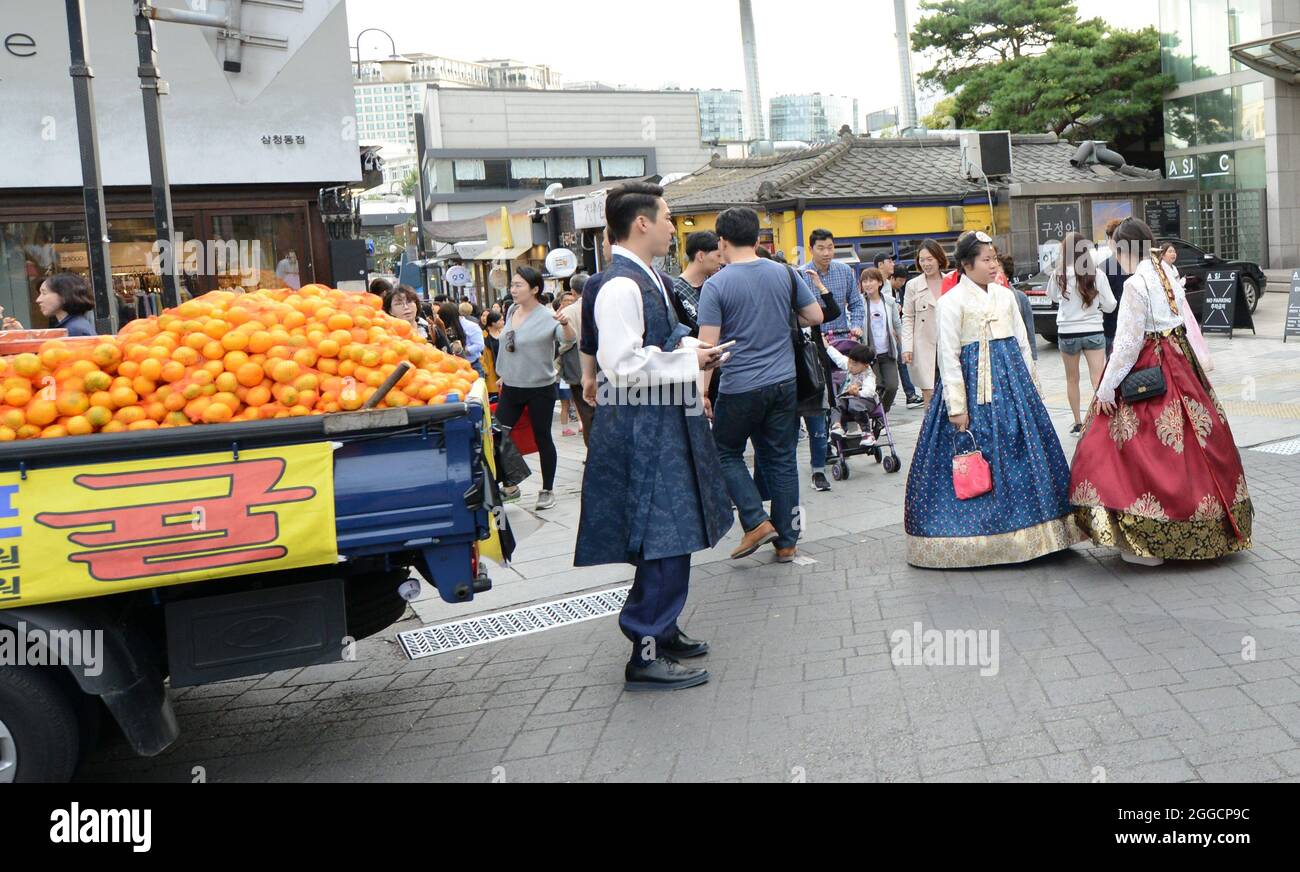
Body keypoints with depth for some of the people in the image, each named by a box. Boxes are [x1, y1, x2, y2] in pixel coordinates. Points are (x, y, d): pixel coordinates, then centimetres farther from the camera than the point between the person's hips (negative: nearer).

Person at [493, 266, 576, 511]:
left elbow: (569, 339, -31)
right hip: (511, 386, 6)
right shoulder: (512, 311, 5)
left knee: (542, 438, 5)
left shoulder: (547, 316, -16)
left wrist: (565, 324, -51)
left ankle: (547, 491, 17)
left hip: (540, 389, -6)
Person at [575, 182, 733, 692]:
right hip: (641, 428, -11)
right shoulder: (621, 285, -17)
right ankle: (645, 656, 1)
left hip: (664, 421, 11)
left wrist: (693, 353, 10)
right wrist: (689, 360, -14)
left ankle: (661, 631, 31)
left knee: (670, 537, 17)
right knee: (663, 540, -8)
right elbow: (624, 366, -25)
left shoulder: (648, 280, 15)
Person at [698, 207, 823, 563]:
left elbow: (708, 345, -13)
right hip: (784, 384, 4)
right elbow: (816, 317, 10)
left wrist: (702, 392, -6)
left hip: (740, 388, -4)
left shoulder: (716, 285, -9)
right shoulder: (785, 273, 3)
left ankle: (757, 522, 3)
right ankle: (786, 542, 16)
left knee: (726, 454, 15)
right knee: (782, 459, 11)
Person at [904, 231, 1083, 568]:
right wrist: (957, 407, -13)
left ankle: (1023, 532, 18)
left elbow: (1023, 344, 17)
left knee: (1021, 451, 7)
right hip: (974, 384, -6)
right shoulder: (952, 300, -6)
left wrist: (1031, 388, 15)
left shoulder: (1005, 295, 12)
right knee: (976, 459, -2)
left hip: (1012, 380, 6)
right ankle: (976, 536, 9)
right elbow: (948, 357, -9)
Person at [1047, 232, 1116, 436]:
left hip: (1067, 333, 1)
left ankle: (1078, 424, 25)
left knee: (1072, 379, 17)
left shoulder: (1059, 275, -9)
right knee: (1098, 380, -2)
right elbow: (1109, 306, -2)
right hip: (1093, 332, 0)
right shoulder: (1097, 275, -8)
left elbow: (1052, 297, 12)